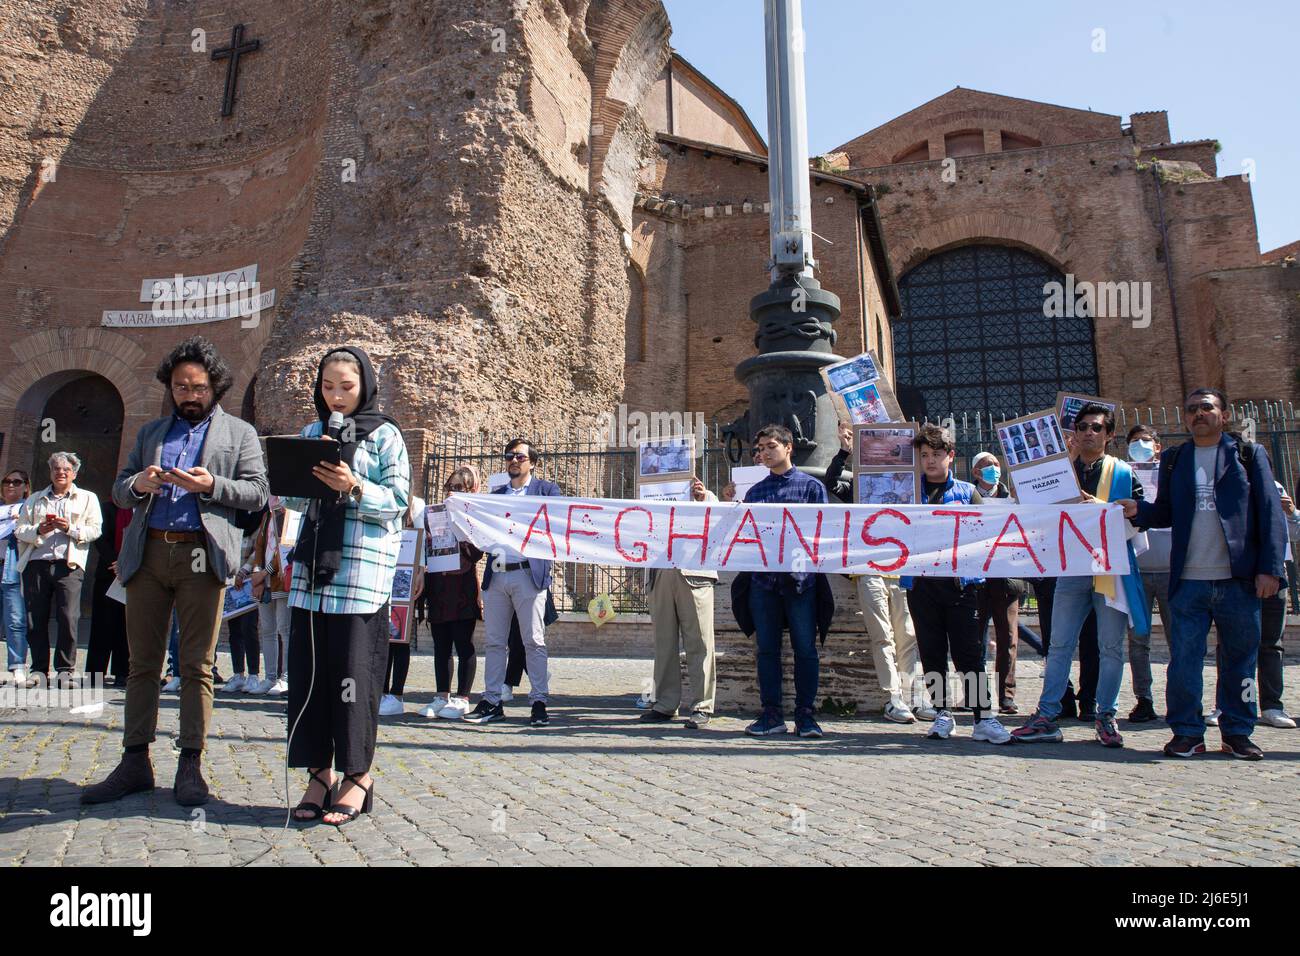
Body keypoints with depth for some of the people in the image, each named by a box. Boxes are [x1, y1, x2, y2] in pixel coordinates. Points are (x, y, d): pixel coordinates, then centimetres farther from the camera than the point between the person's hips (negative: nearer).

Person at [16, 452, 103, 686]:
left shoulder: (87, 498, 16)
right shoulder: (34, 500, 23)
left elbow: (95, 530, 5)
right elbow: (19, 530, 13)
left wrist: (70, 528, -11)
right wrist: (38, 530, -6)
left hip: (68, 564, -3)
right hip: (36, 564, 3)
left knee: (68, 619, -10)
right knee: (35, 620, 1)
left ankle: (66, 670, -2)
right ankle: (39, 669, 10)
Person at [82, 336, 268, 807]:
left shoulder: (239, 433, 11)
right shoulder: (151, 432, 21)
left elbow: (257, 493, 1)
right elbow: (119, 489, 17)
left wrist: (211, 485, -15)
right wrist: (138, 485, -6)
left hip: (201, 556, -3)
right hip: (147, 553, 4)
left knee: (197, 665, 0)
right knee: (142, 662, 7)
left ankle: (190, 765, 7)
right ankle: (135, 762, 14)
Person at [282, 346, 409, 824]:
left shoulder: (384, 435, 2)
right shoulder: (312, 432, 17)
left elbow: (398, 500, -5)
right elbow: (294, 500, 19)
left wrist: (353, 487, -20)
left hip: (362, 567, -5)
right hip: (313, 565, 5)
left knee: (353, 669, -5)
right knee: (308, 667, 3)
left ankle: (358, 774, 8)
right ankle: (319, 771, 14)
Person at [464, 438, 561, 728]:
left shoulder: (547, 490, 7)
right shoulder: (496, 494, 21)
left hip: (528, 574, -4)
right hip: (496, 575, 5)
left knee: (533, 641, -4)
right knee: (494, 642, 6)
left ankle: (538, 702, 2)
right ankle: (491, 702, 13)